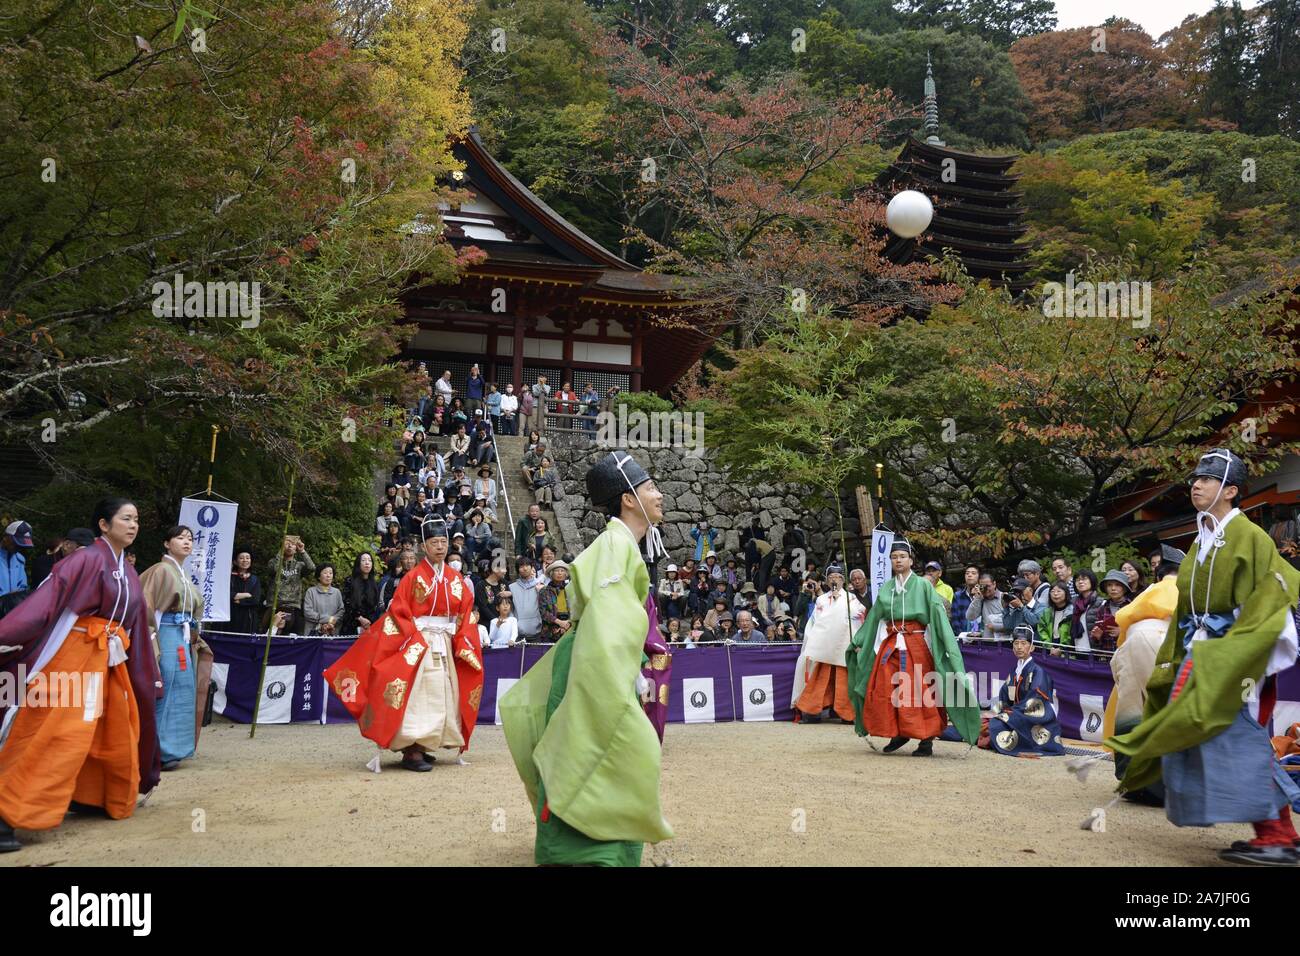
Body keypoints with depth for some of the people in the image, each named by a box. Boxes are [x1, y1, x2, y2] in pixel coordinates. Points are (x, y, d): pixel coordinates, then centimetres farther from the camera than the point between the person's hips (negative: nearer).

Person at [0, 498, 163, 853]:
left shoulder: (127, 572, 14)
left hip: (109, 660, 9)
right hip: (74, 655, -8)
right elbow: (47, 599, -20)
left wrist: (150, 674, 22)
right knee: (54, 736, -13)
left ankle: (89, 797, 30)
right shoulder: (87, 560, -10)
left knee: (114, 734, 14)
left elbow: (136, 626, 20)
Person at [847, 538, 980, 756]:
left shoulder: (922, 585, -1)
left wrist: (948, 645, -18)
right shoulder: (886, 588, 12)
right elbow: (874, 617, 18)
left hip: (916, 645, -4)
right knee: (883, 693, 0)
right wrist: (859, 642, 17)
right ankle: (898, 734, 15)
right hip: (890, 645, 4)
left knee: (918, 693, -6)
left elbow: (938, 614, -8)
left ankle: (926, 741, 3)